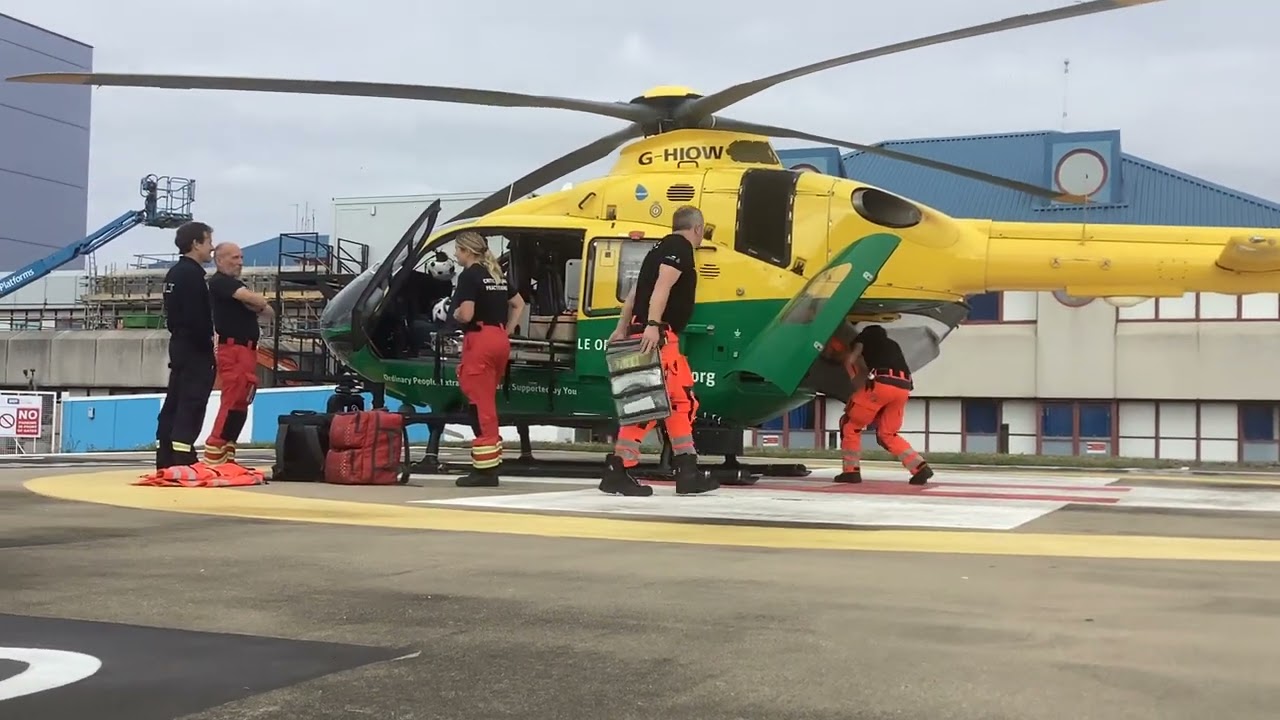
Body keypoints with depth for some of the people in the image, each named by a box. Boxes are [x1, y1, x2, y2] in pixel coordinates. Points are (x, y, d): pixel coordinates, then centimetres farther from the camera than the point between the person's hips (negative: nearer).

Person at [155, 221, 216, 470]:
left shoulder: (174, 272, 16)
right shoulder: (192, 274, -15)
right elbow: (196, 318, -23)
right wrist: (208, 343, -14)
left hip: (179, 344, 10)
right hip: (194, 349, -10)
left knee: (173, 403, 11)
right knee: (191, 405, -10)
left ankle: (165, 462, 15)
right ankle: (182, 461, -12)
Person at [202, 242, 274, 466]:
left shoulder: (233, 284, 23)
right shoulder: (220, 282, -7)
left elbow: (268, 311, 15)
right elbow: (257, 300, -21)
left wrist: (257, 306, -7)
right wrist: (259, 303, 2)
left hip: (245, 351, 10)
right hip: (234, 350, -10)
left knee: (239, 406, 11)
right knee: (232, 403, -15)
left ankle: (226, 458, 16)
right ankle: (212, 458, -17)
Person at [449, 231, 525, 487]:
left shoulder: (469, 275, -9)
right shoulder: (496, 274, 16)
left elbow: (466, 314, -19)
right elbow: (519, 304, 24)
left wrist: (455, 314, 2)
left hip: (480, 341, -8)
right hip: (500, 340, 8)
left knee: (480, 405, -5)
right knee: (487, 404, 15)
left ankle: (485, 469, -6)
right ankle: (491, 463, 17)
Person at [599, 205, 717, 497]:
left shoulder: (664, 248, 23)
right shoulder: (681, 248, -6)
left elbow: (636, 290, 20)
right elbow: (662, 286, -20)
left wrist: (622, 329, 18)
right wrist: (652, 326, -29)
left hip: (662, 338, 11)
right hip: (657, 337, -11)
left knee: (681, 401, 12)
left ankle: (687, 472, 15)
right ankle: (617, 471, -10)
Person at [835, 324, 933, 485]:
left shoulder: (865, 336, 23)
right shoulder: (893, 344, 37)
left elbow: (849, 360, 9)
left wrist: (857, 386, 21)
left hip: (881, 383, -5)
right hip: (903, 388, 6)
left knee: (850, 424, 12)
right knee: (887, 434, 20)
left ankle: (851, 471, 8)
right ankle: (920, 467, 8)